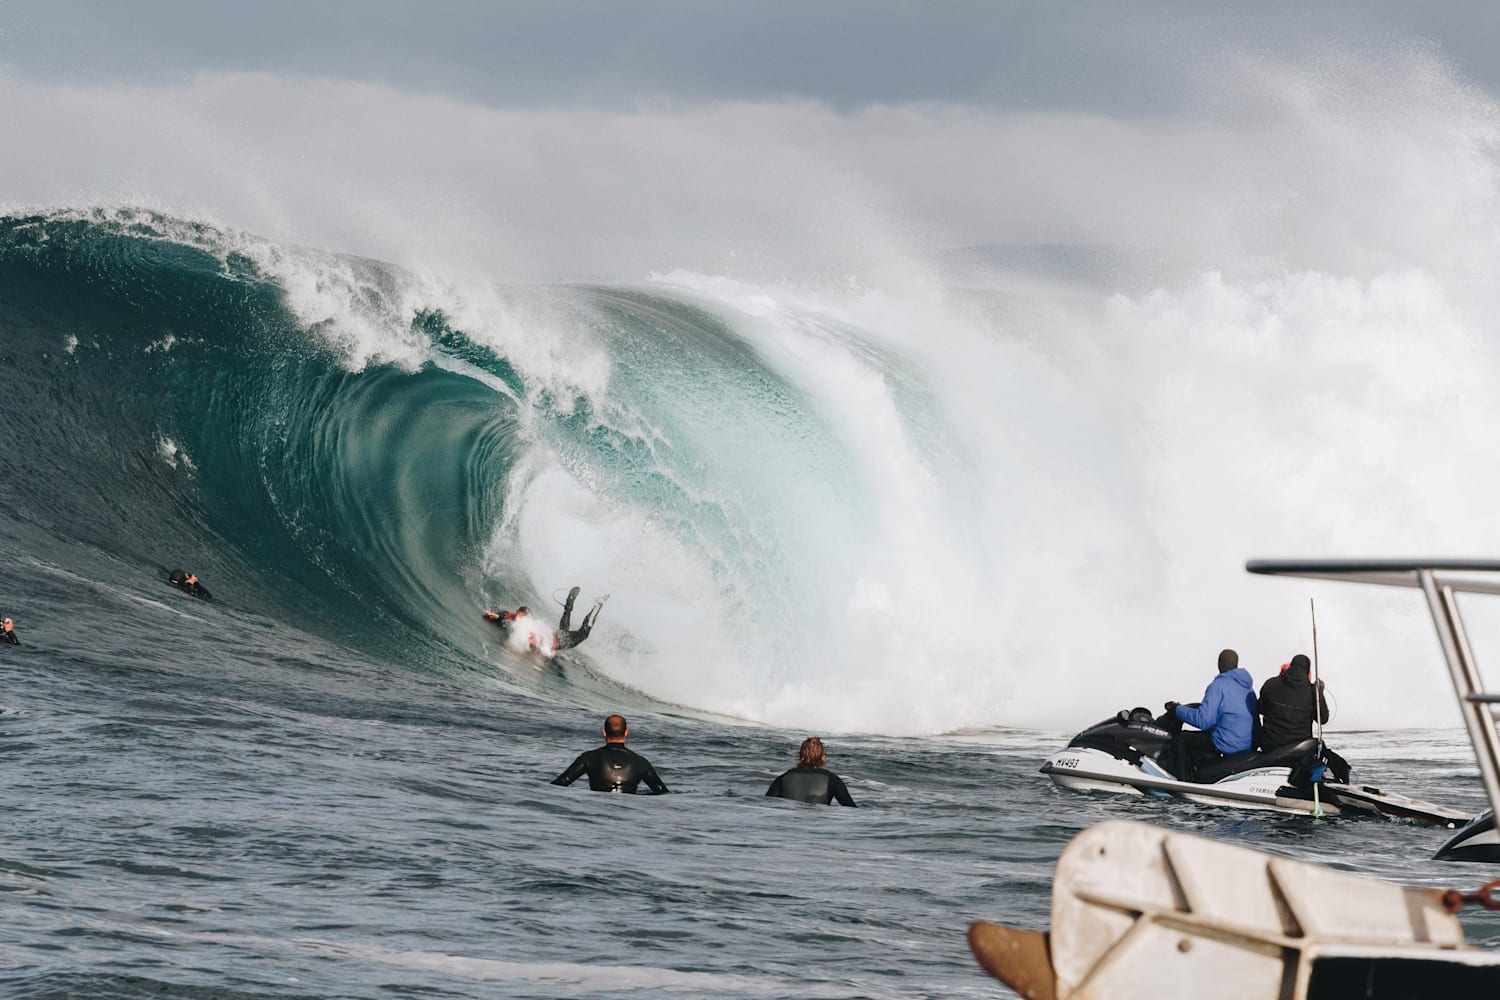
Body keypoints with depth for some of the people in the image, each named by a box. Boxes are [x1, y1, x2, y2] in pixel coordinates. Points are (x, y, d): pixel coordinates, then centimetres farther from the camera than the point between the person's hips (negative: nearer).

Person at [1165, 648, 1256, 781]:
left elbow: (1203, 720, -21)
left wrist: (1177, 710, -7)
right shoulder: (1248, 686, 10)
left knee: (1180, 740, 5)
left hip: (1227, 744, -8)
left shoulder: (1219, 685, -16)